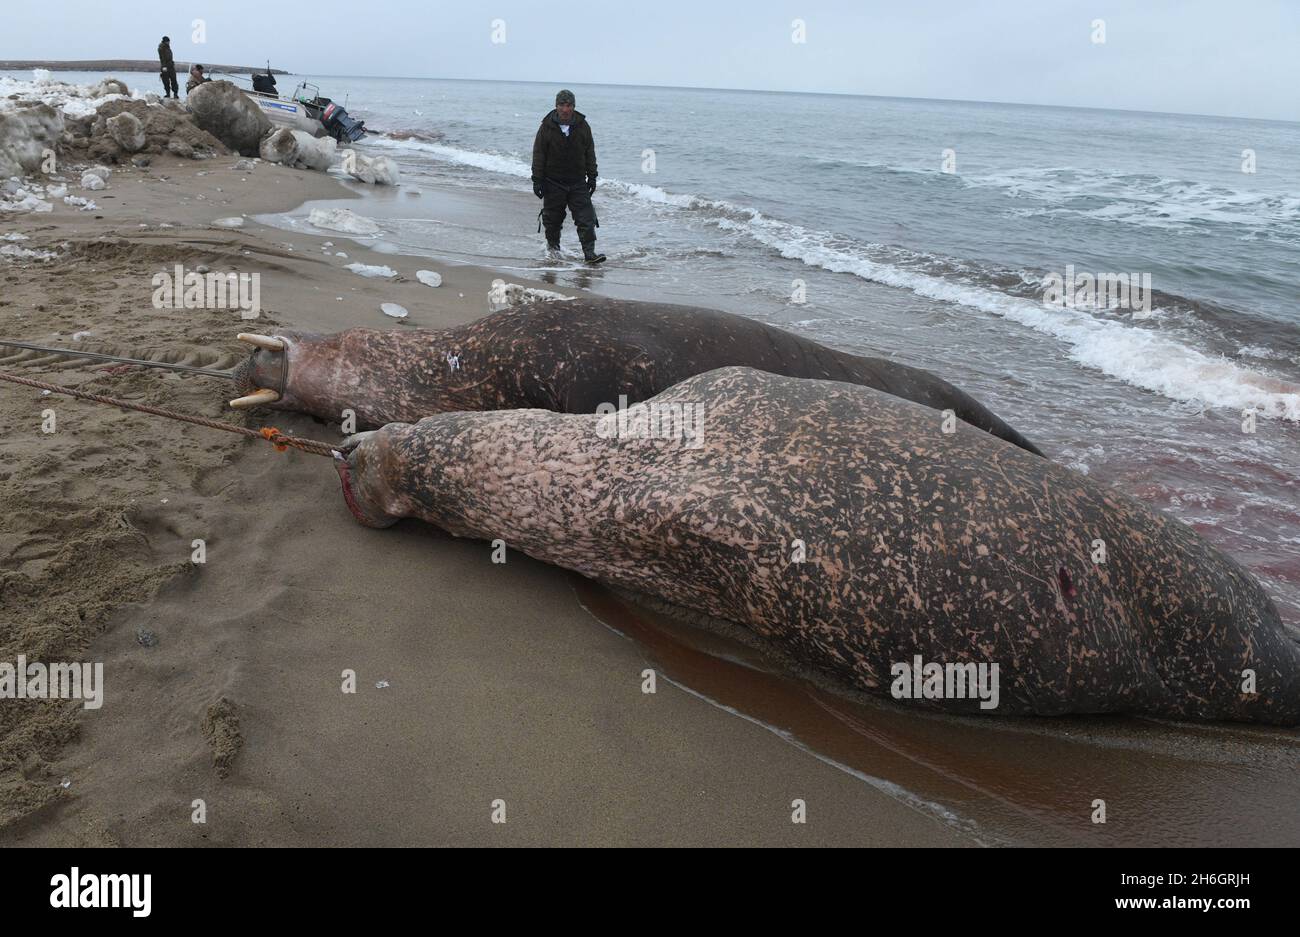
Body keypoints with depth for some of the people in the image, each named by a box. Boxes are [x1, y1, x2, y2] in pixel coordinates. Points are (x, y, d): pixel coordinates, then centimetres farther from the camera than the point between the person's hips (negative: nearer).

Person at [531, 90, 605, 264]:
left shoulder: (582, 126, 2)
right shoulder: (547, 127, -4)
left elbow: (590, 154, 8)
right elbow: (538, 155, -2)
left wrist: (592, 177, 6)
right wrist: (537, 180, -6)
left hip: (578, 183, 1)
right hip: (553, 183, -1)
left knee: (586, 218, -7)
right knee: (552, 218, 9)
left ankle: (589, 253, -7)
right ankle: (553, 246, 30)